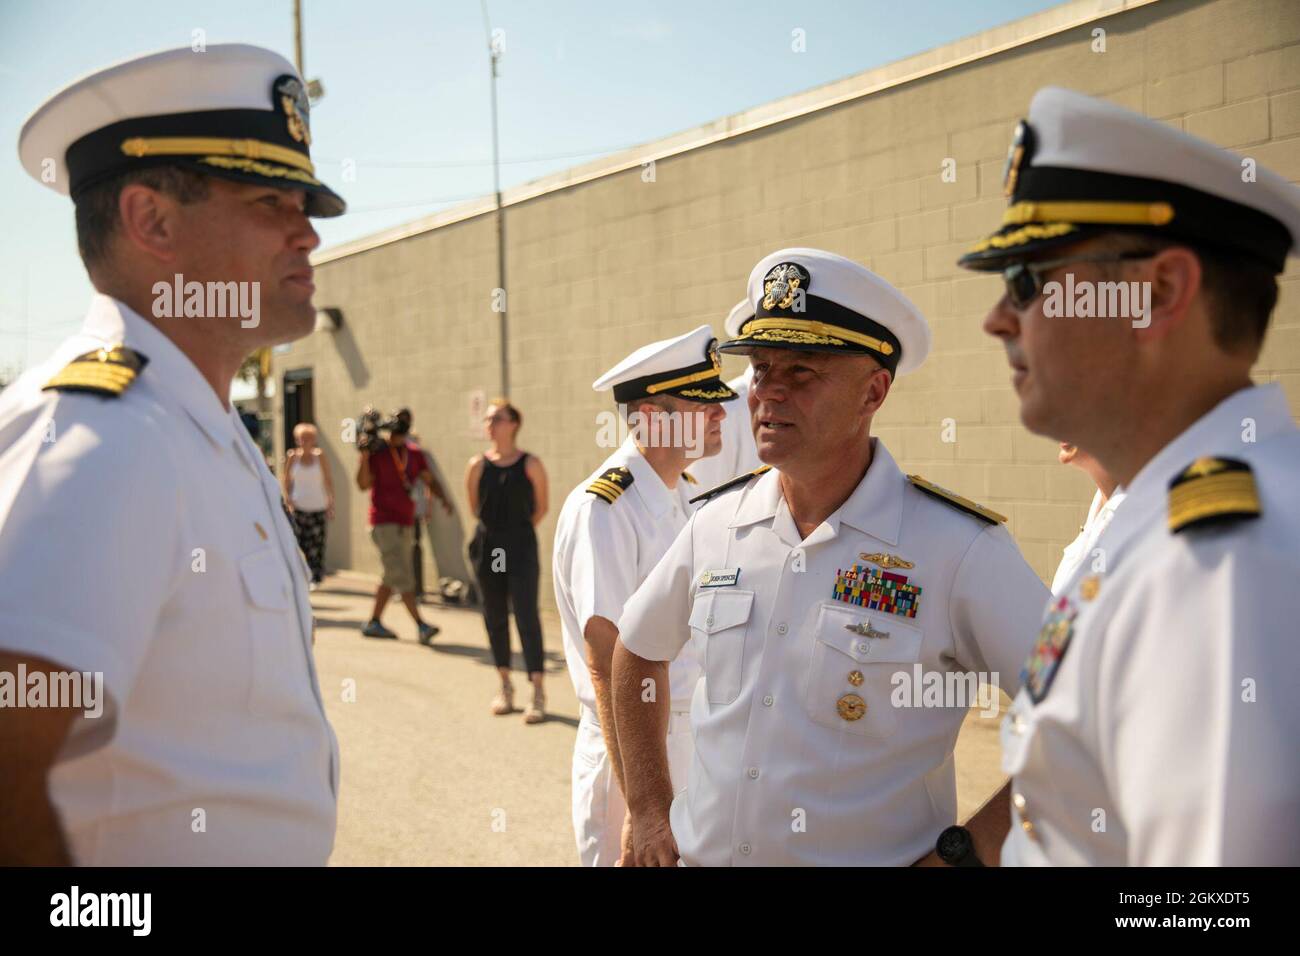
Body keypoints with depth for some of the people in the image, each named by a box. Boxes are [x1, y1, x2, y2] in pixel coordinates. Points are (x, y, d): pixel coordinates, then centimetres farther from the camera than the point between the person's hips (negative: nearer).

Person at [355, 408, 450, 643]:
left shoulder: (414, 453, 11)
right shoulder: (375, 452, -6)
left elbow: (429, 480, 5)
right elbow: (363, 484, -14)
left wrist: (443, 498, -13)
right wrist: (364, 454, -22)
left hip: (406, 524, 7)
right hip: (384, 524, -7)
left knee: (392, 577, 12)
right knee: (403, 577, -11)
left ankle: (373, 623, 22)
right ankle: (421, 625, -15)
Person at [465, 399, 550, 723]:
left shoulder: (530, 464, -5)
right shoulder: (477, 465, 0)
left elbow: (541, 507, 6)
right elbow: (475, 507, 12)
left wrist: (517, 529, 9)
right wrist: (496, 527, 11)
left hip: (521, 546, -3)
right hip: (488, 547, 3)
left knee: (526, 616, -7)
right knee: (495, 617, 10)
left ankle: (538, 693, -4)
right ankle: (505, 687, 23)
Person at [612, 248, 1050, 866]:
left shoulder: (961, 548, -18)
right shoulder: (717, 522, -3)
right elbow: (636, 652, 12)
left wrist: (966, 851, -18)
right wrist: (649, 809, 9)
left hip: (875, 856, -4)